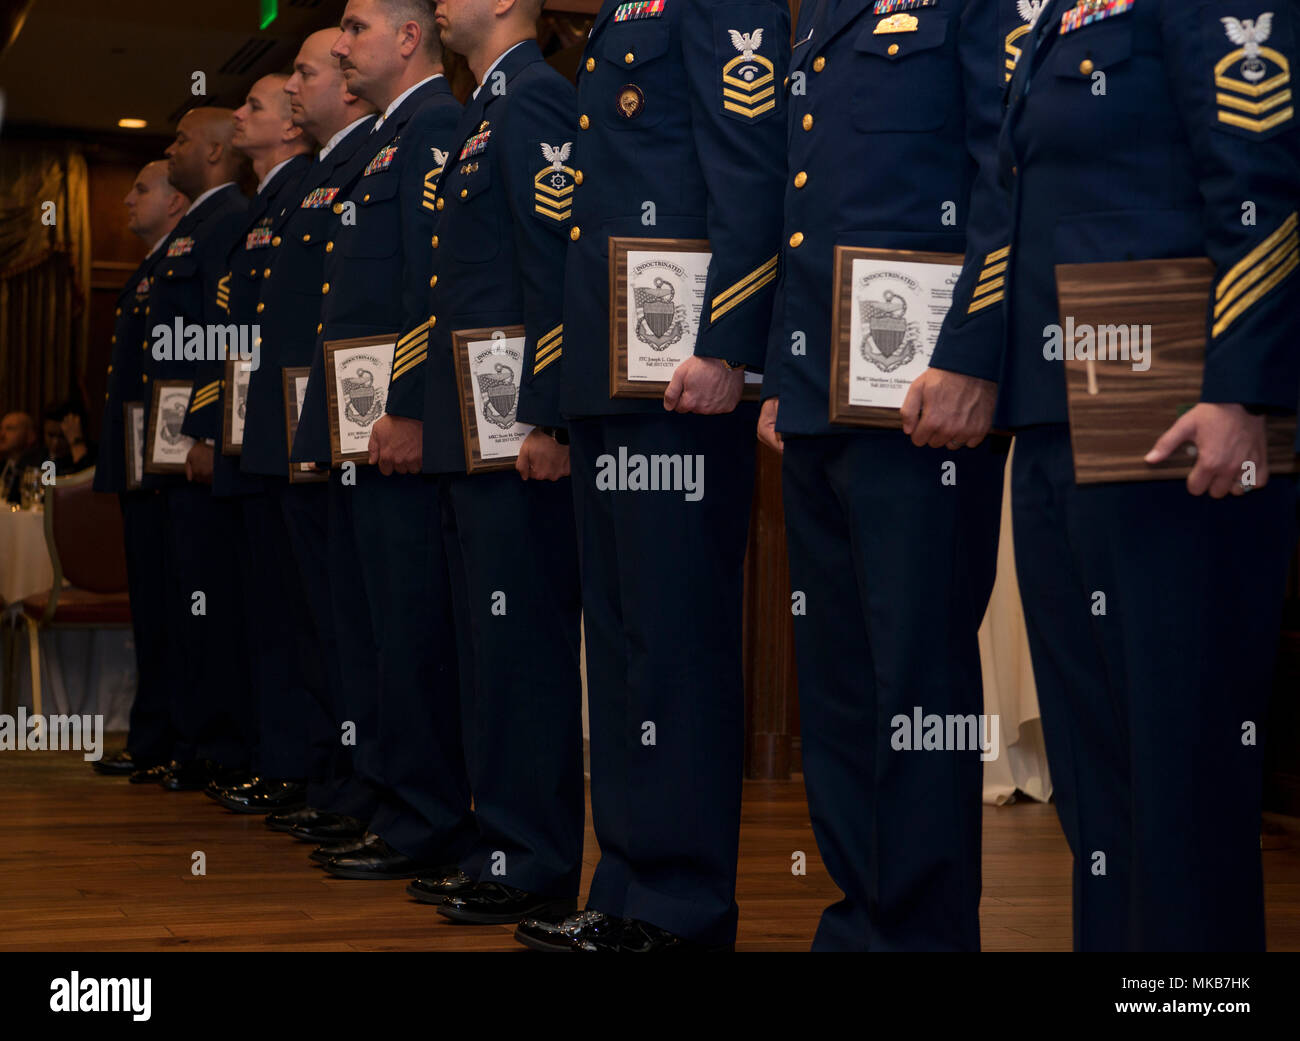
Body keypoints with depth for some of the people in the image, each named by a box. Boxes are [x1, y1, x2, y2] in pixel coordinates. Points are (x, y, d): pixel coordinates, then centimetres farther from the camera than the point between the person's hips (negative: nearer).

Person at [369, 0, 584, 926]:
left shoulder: (534, 102, -9)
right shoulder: (486, 112, 22)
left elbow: (558, 266, -18)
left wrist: (546, 419, -23)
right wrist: (411, 411, 21)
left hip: (517, 431, -11)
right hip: (471, 430, 11)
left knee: (523, 644, -7)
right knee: (491, 647, 12)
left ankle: (537, 872, -1)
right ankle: (502, 854, 20)